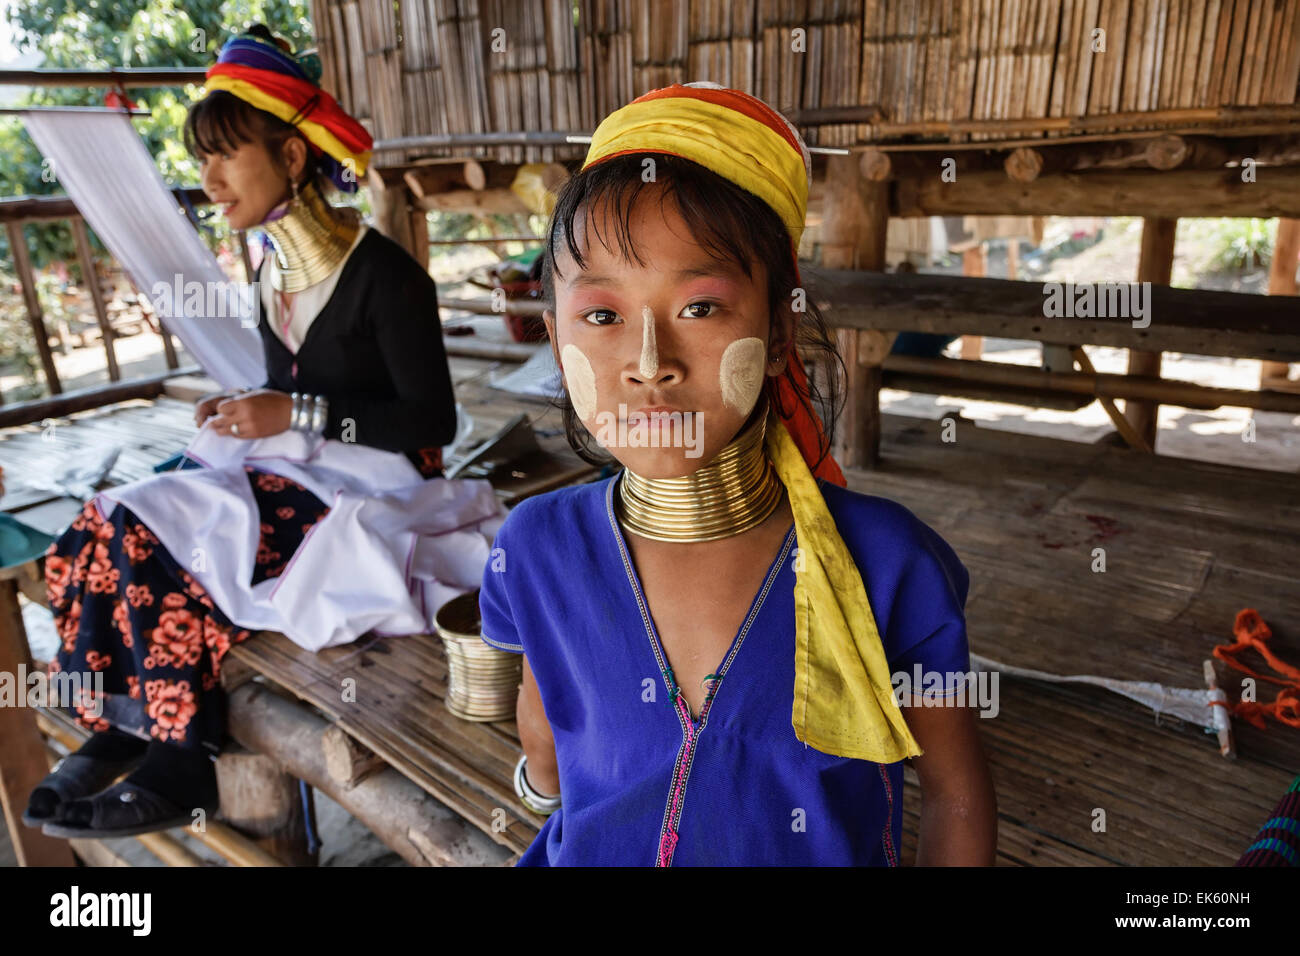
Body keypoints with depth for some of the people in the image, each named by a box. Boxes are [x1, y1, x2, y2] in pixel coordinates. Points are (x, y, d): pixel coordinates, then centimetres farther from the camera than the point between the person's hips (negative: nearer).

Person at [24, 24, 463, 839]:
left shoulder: (383, 274, -14)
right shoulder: (275, 273, 10)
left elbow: (432, 421, -15)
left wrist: (293, 414, -19)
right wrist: (245, 409, -2)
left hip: (374, 480, -8)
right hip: (294, 470, 8)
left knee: (163, 549, -23)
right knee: (111, 529, -12)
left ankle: (180, 758, -6)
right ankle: (121, 730, -2)